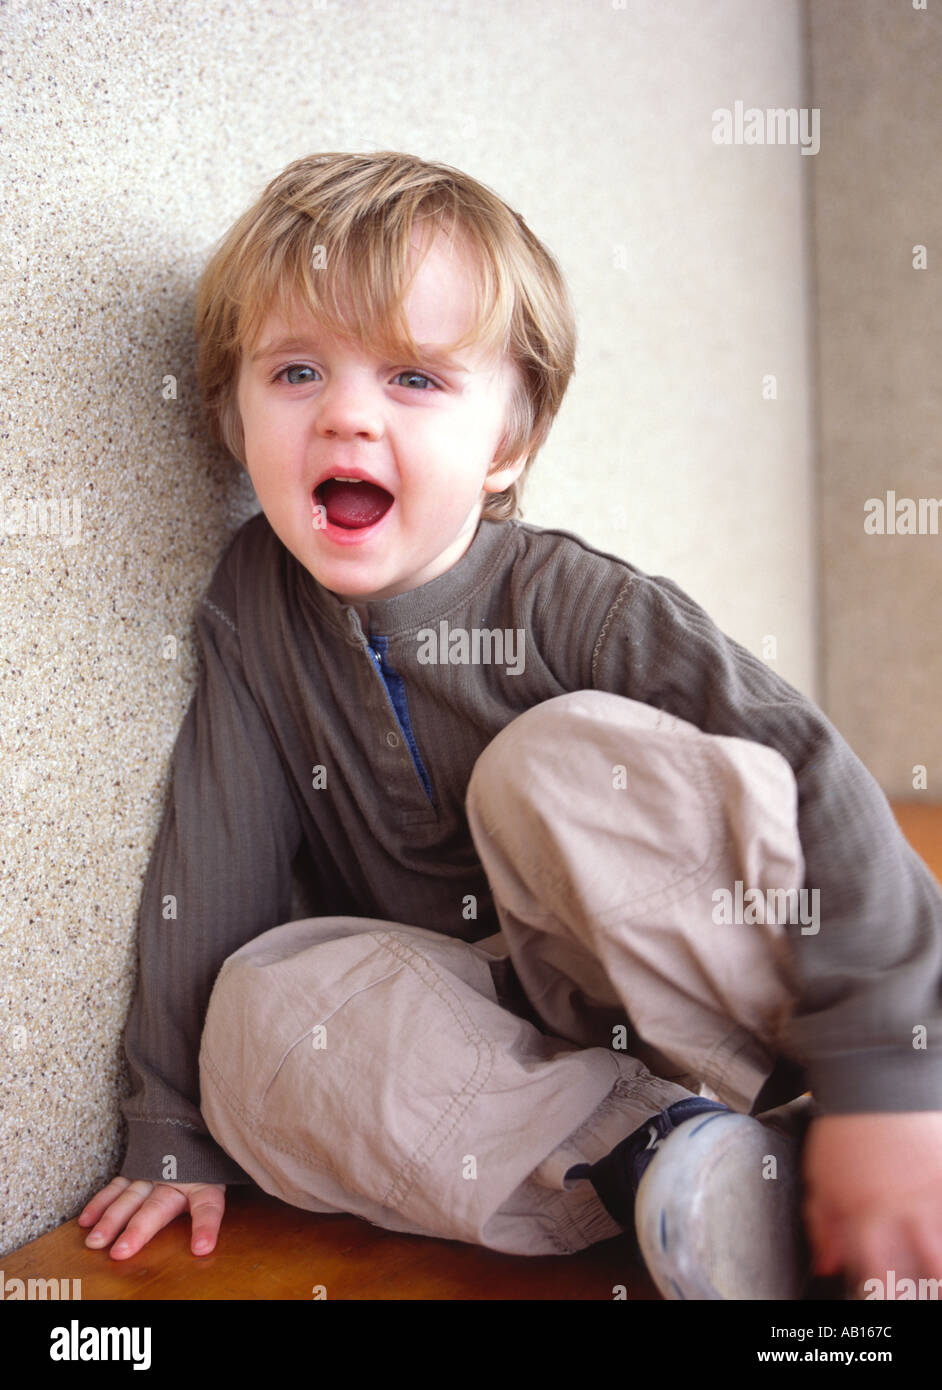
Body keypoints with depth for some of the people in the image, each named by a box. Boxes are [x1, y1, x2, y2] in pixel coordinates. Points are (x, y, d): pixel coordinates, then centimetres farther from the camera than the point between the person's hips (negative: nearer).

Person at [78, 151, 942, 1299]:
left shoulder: (575, 606, -18)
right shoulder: (255, 598, -5)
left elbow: (817, 784, -25)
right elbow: (214, 857, -4)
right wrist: (178, 1129, -2)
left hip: (671, 983, -4)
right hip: (478, 1013, 5)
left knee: (565, 763, -30)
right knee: (260, 1006, -24)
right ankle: (658, 1150, -26)